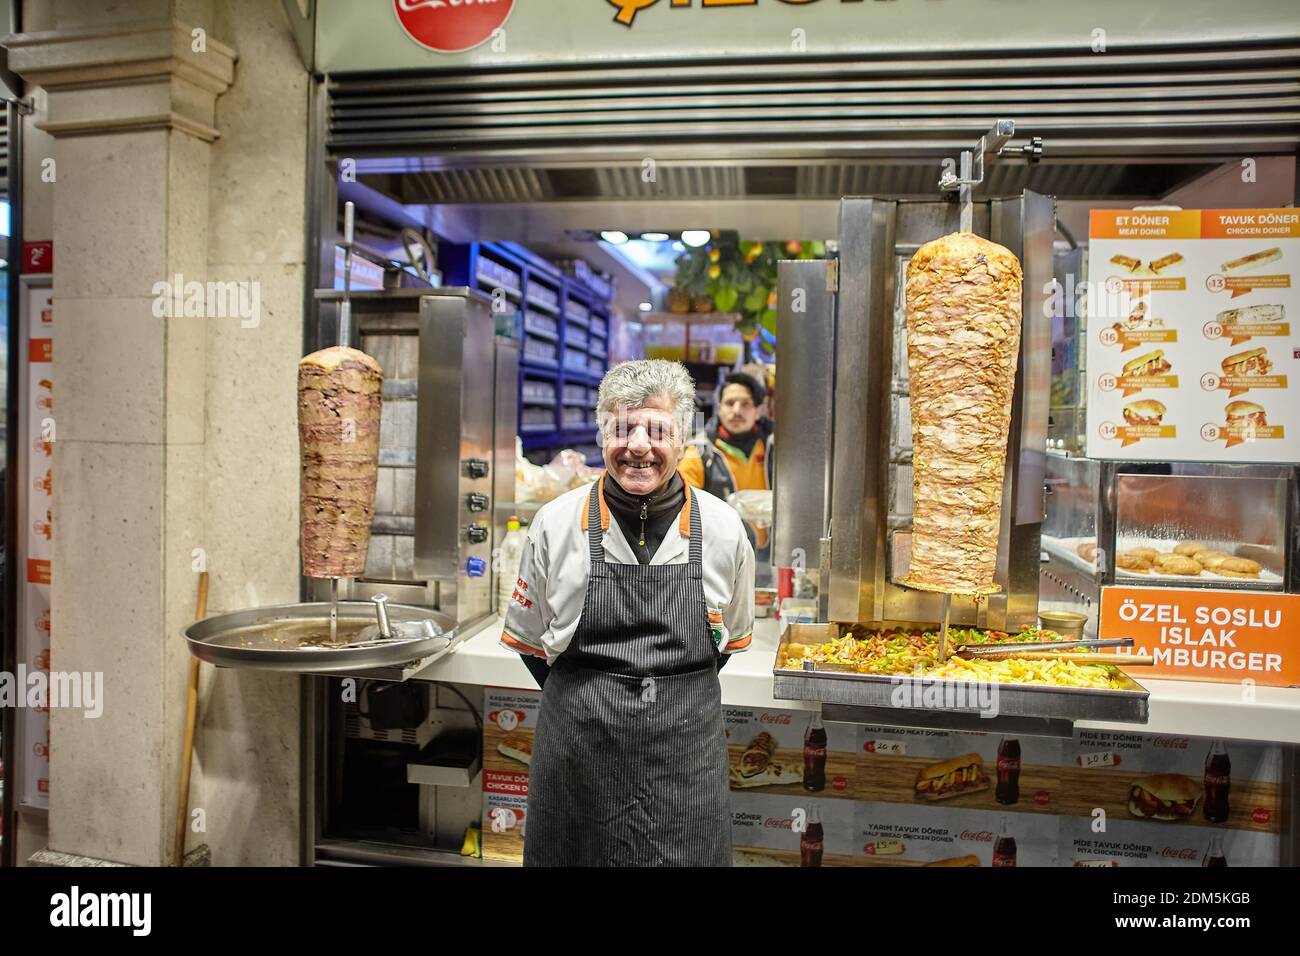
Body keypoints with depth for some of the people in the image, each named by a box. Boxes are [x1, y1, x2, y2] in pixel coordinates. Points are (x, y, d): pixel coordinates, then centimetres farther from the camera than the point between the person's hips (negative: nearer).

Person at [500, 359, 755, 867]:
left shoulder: (723, 529, -4)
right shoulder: (555, 524, -6)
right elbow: (528, 640, 6)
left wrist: (679, 696, 7)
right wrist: (586, 702, 5)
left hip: (687, 753, 1)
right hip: (578, 750, 0)